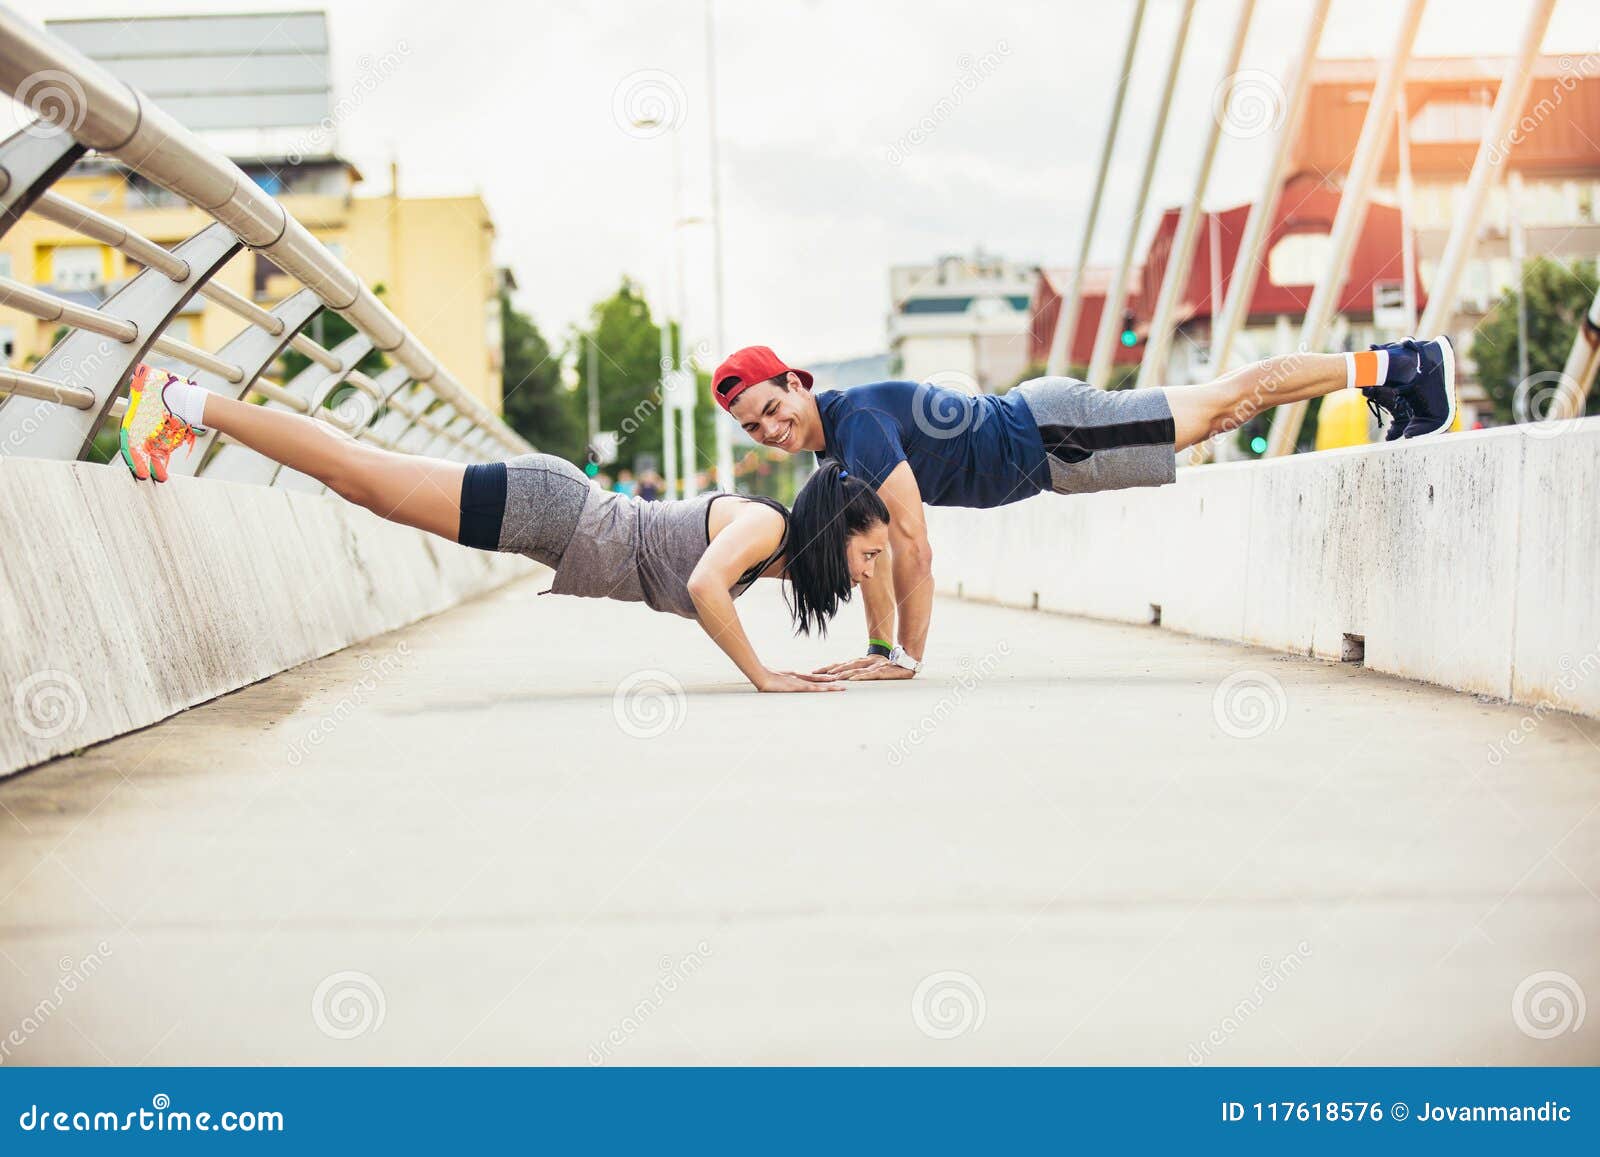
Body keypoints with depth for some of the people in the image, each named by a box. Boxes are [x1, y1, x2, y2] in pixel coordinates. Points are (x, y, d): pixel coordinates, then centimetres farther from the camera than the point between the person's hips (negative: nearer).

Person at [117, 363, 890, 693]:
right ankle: (190, 404, 4)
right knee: (361, 477, -3)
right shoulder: (763, 526, -19)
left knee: (368, 479, 12)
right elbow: (704, 586, -36)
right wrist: (762, 677, -29)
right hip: (547, 510, -7)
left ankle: (188, 406, 18)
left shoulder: (784, 549, 6)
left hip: (563, 518, 7)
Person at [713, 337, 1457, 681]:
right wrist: (877, 647, 8)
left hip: (1052, 432, -8)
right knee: (1218, 406, 16)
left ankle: (1385, 366, 13)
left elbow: (910, 544, -31)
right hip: (1041, 459, 8)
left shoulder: (859, 421, -28)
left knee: (1227, 400, 1)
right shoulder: (833, 445, 1)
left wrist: (909, 655, -26)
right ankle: (1390, 370, 28)